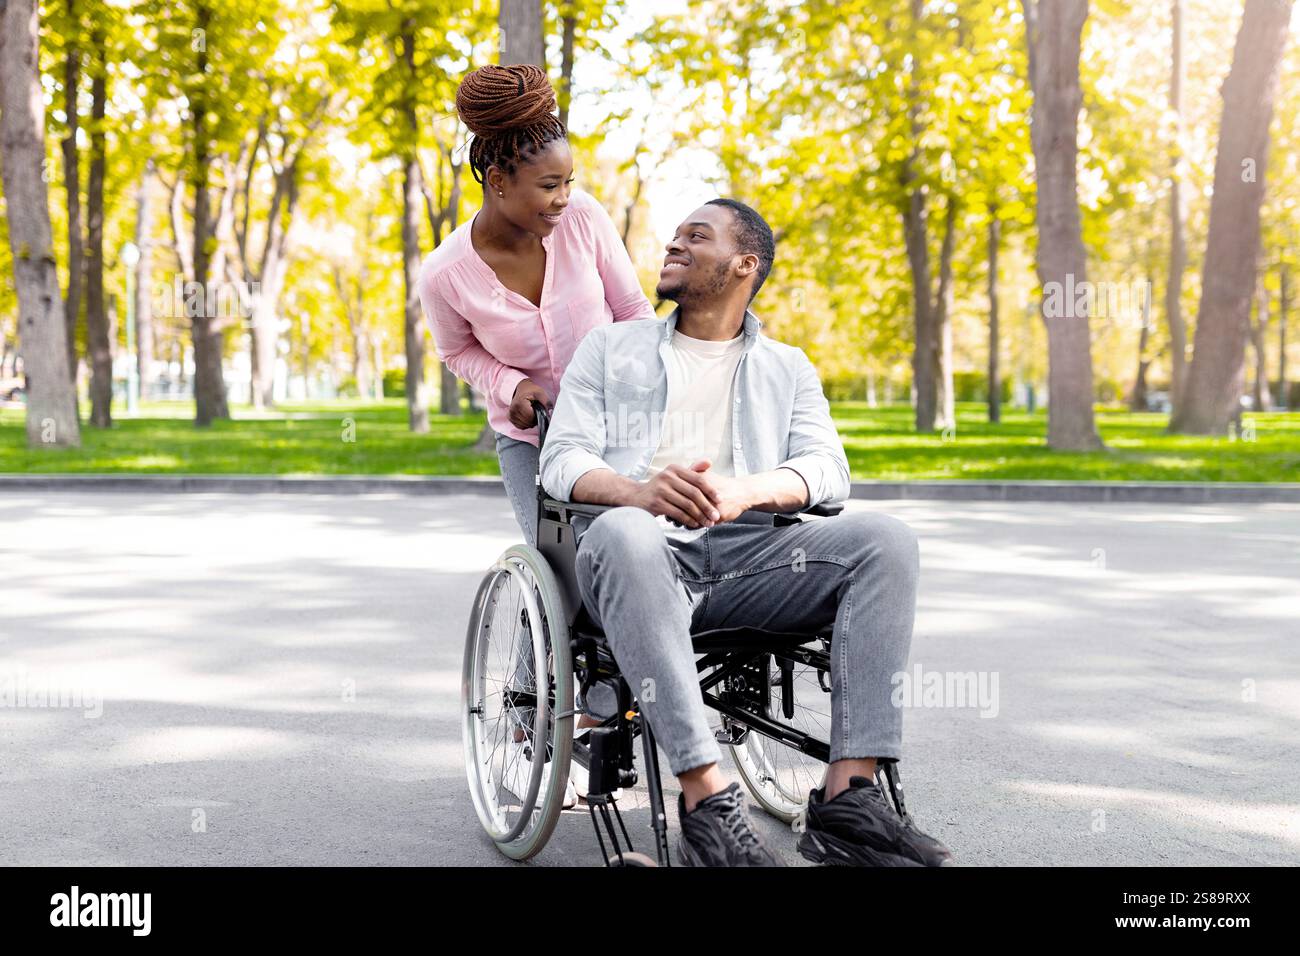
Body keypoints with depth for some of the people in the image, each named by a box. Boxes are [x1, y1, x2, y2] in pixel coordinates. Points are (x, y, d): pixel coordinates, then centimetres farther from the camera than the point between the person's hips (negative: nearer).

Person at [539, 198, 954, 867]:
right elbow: (561, 460, 9)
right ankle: (707, 800, -42)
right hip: (646, 546, -2)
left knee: (884, 540, -24)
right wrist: (637, 490, -15)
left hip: (749, 553, 2)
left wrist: (745, 491, -16)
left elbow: (828, 468, 8)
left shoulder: (788, 368, 25)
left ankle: (847, 799, -32)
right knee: (623, 533, -38)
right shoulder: (611, 347, 22)